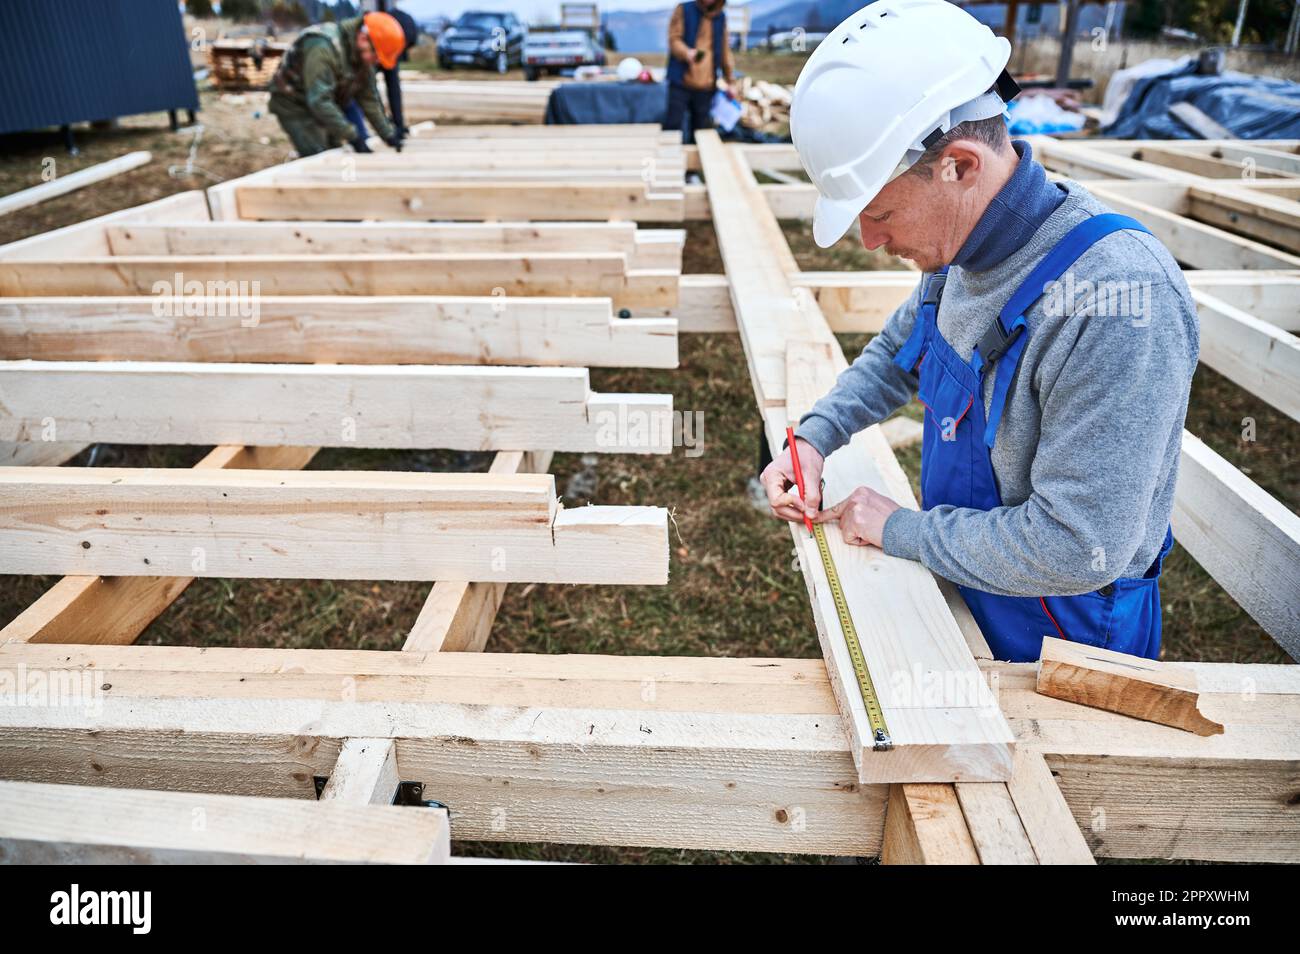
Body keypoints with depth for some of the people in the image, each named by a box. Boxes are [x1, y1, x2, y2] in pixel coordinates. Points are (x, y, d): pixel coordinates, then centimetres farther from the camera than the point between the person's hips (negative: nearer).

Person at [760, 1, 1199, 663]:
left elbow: (1075, 547, -33)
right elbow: (899, 349, 11)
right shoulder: (964, 243, -8)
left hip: (1061, 636, -7)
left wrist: (899, 530, -21)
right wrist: (815, 434, -4)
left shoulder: (1115, 300, -35)